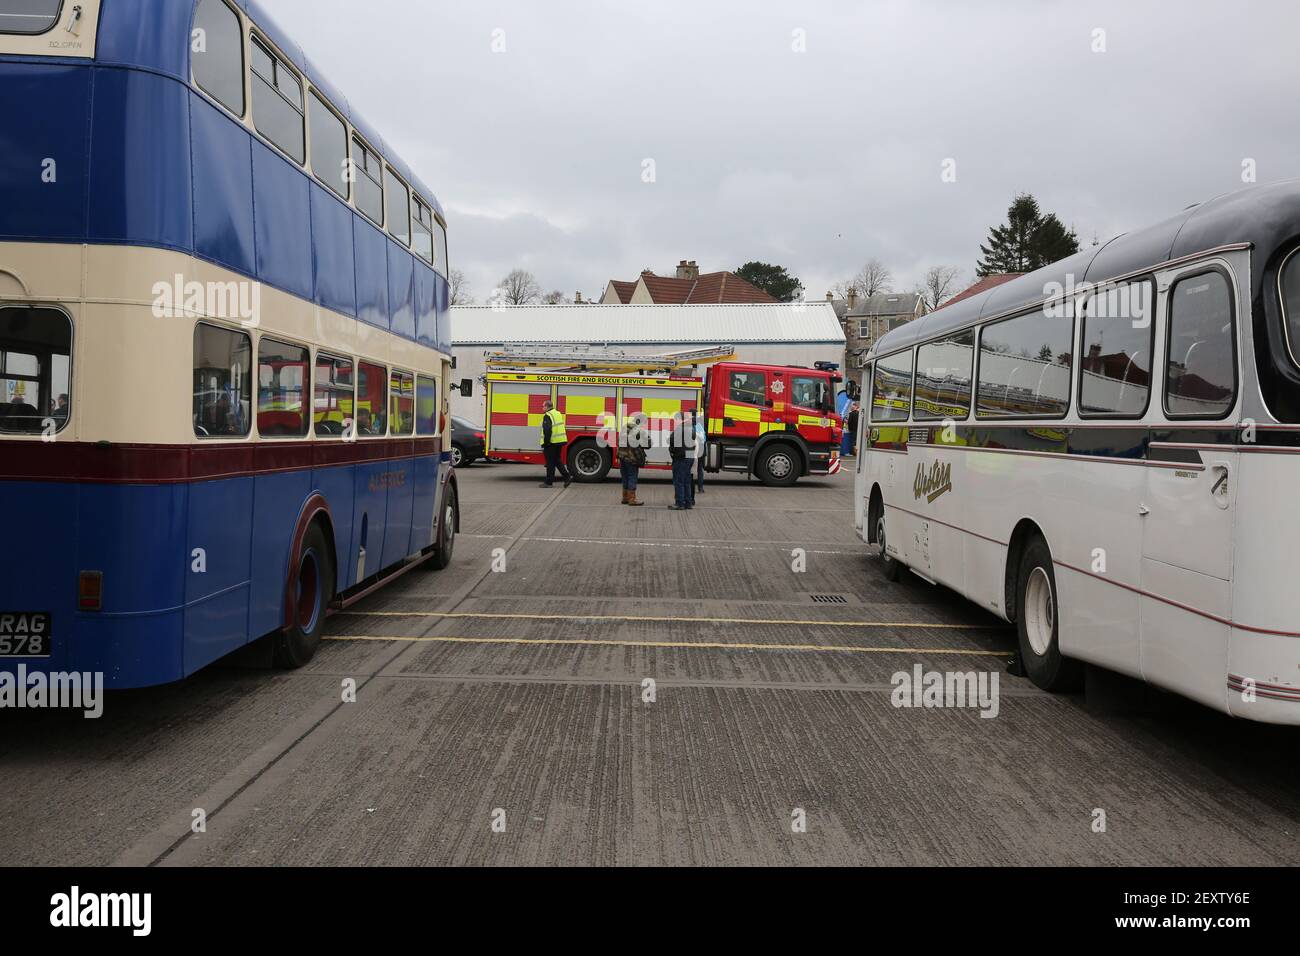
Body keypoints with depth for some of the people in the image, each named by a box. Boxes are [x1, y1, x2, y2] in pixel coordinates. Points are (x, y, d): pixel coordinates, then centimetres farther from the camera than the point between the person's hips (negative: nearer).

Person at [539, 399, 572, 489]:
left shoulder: (547, 416, -13)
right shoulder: (558, 414, 16)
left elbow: (547, 431, -21)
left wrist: (545, 444, -19)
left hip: (551, 443, -9)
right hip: (560, 441, 9)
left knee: (550, 463, -1)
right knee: (558, 461, 18)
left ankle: (549, 482, 5)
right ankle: (567, 477, 8)